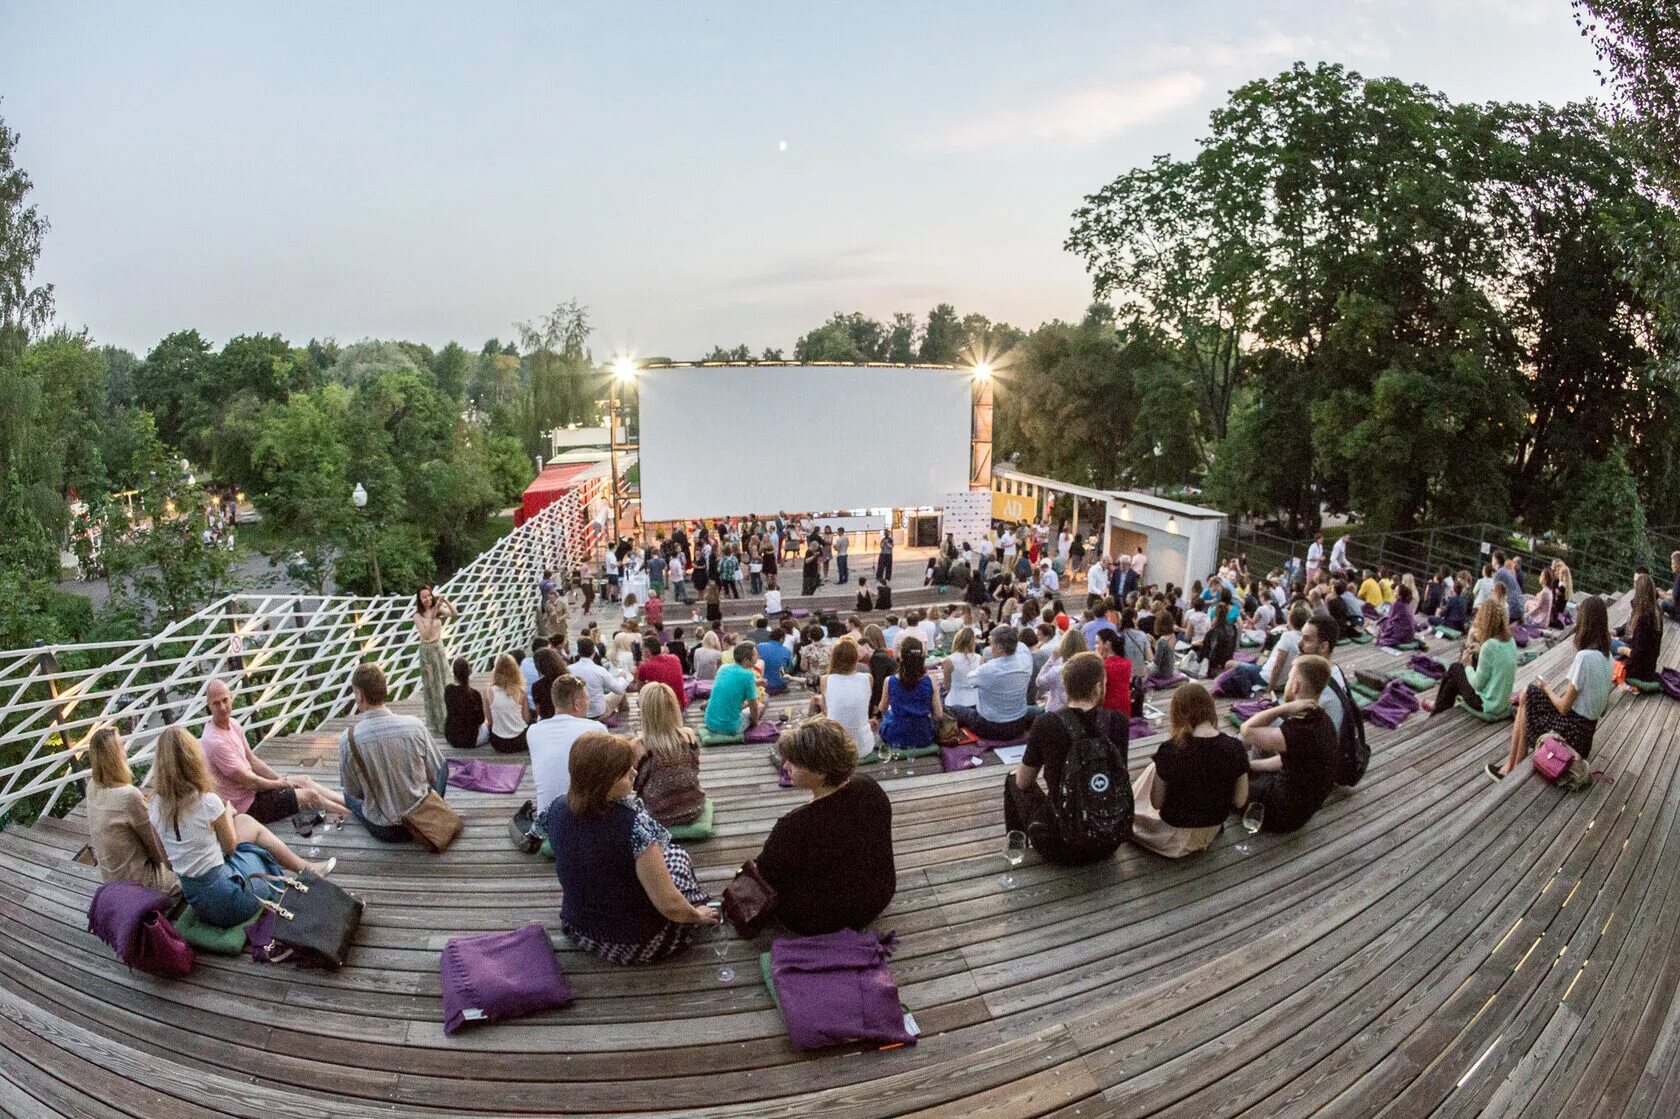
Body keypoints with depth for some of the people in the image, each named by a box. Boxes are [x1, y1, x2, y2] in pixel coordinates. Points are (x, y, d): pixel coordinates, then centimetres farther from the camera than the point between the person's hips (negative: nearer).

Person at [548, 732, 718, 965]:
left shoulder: (558, 811, -15)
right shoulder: (634, 827, -34)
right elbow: (669, 906, -26)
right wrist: (698, 915, -7)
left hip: (578, 930, 5)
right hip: (636, 945, -5)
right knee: (676, 856, 20)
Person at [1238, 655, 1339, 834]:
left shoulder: (1299, 733, -37)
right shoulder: (1322, 721, -6)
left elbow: (1247, 731, -28)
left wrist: (1286, 707, -32)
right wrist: (1249, 765, 10)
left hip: (1284, 815, -8)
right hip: (1304, 806, 8)